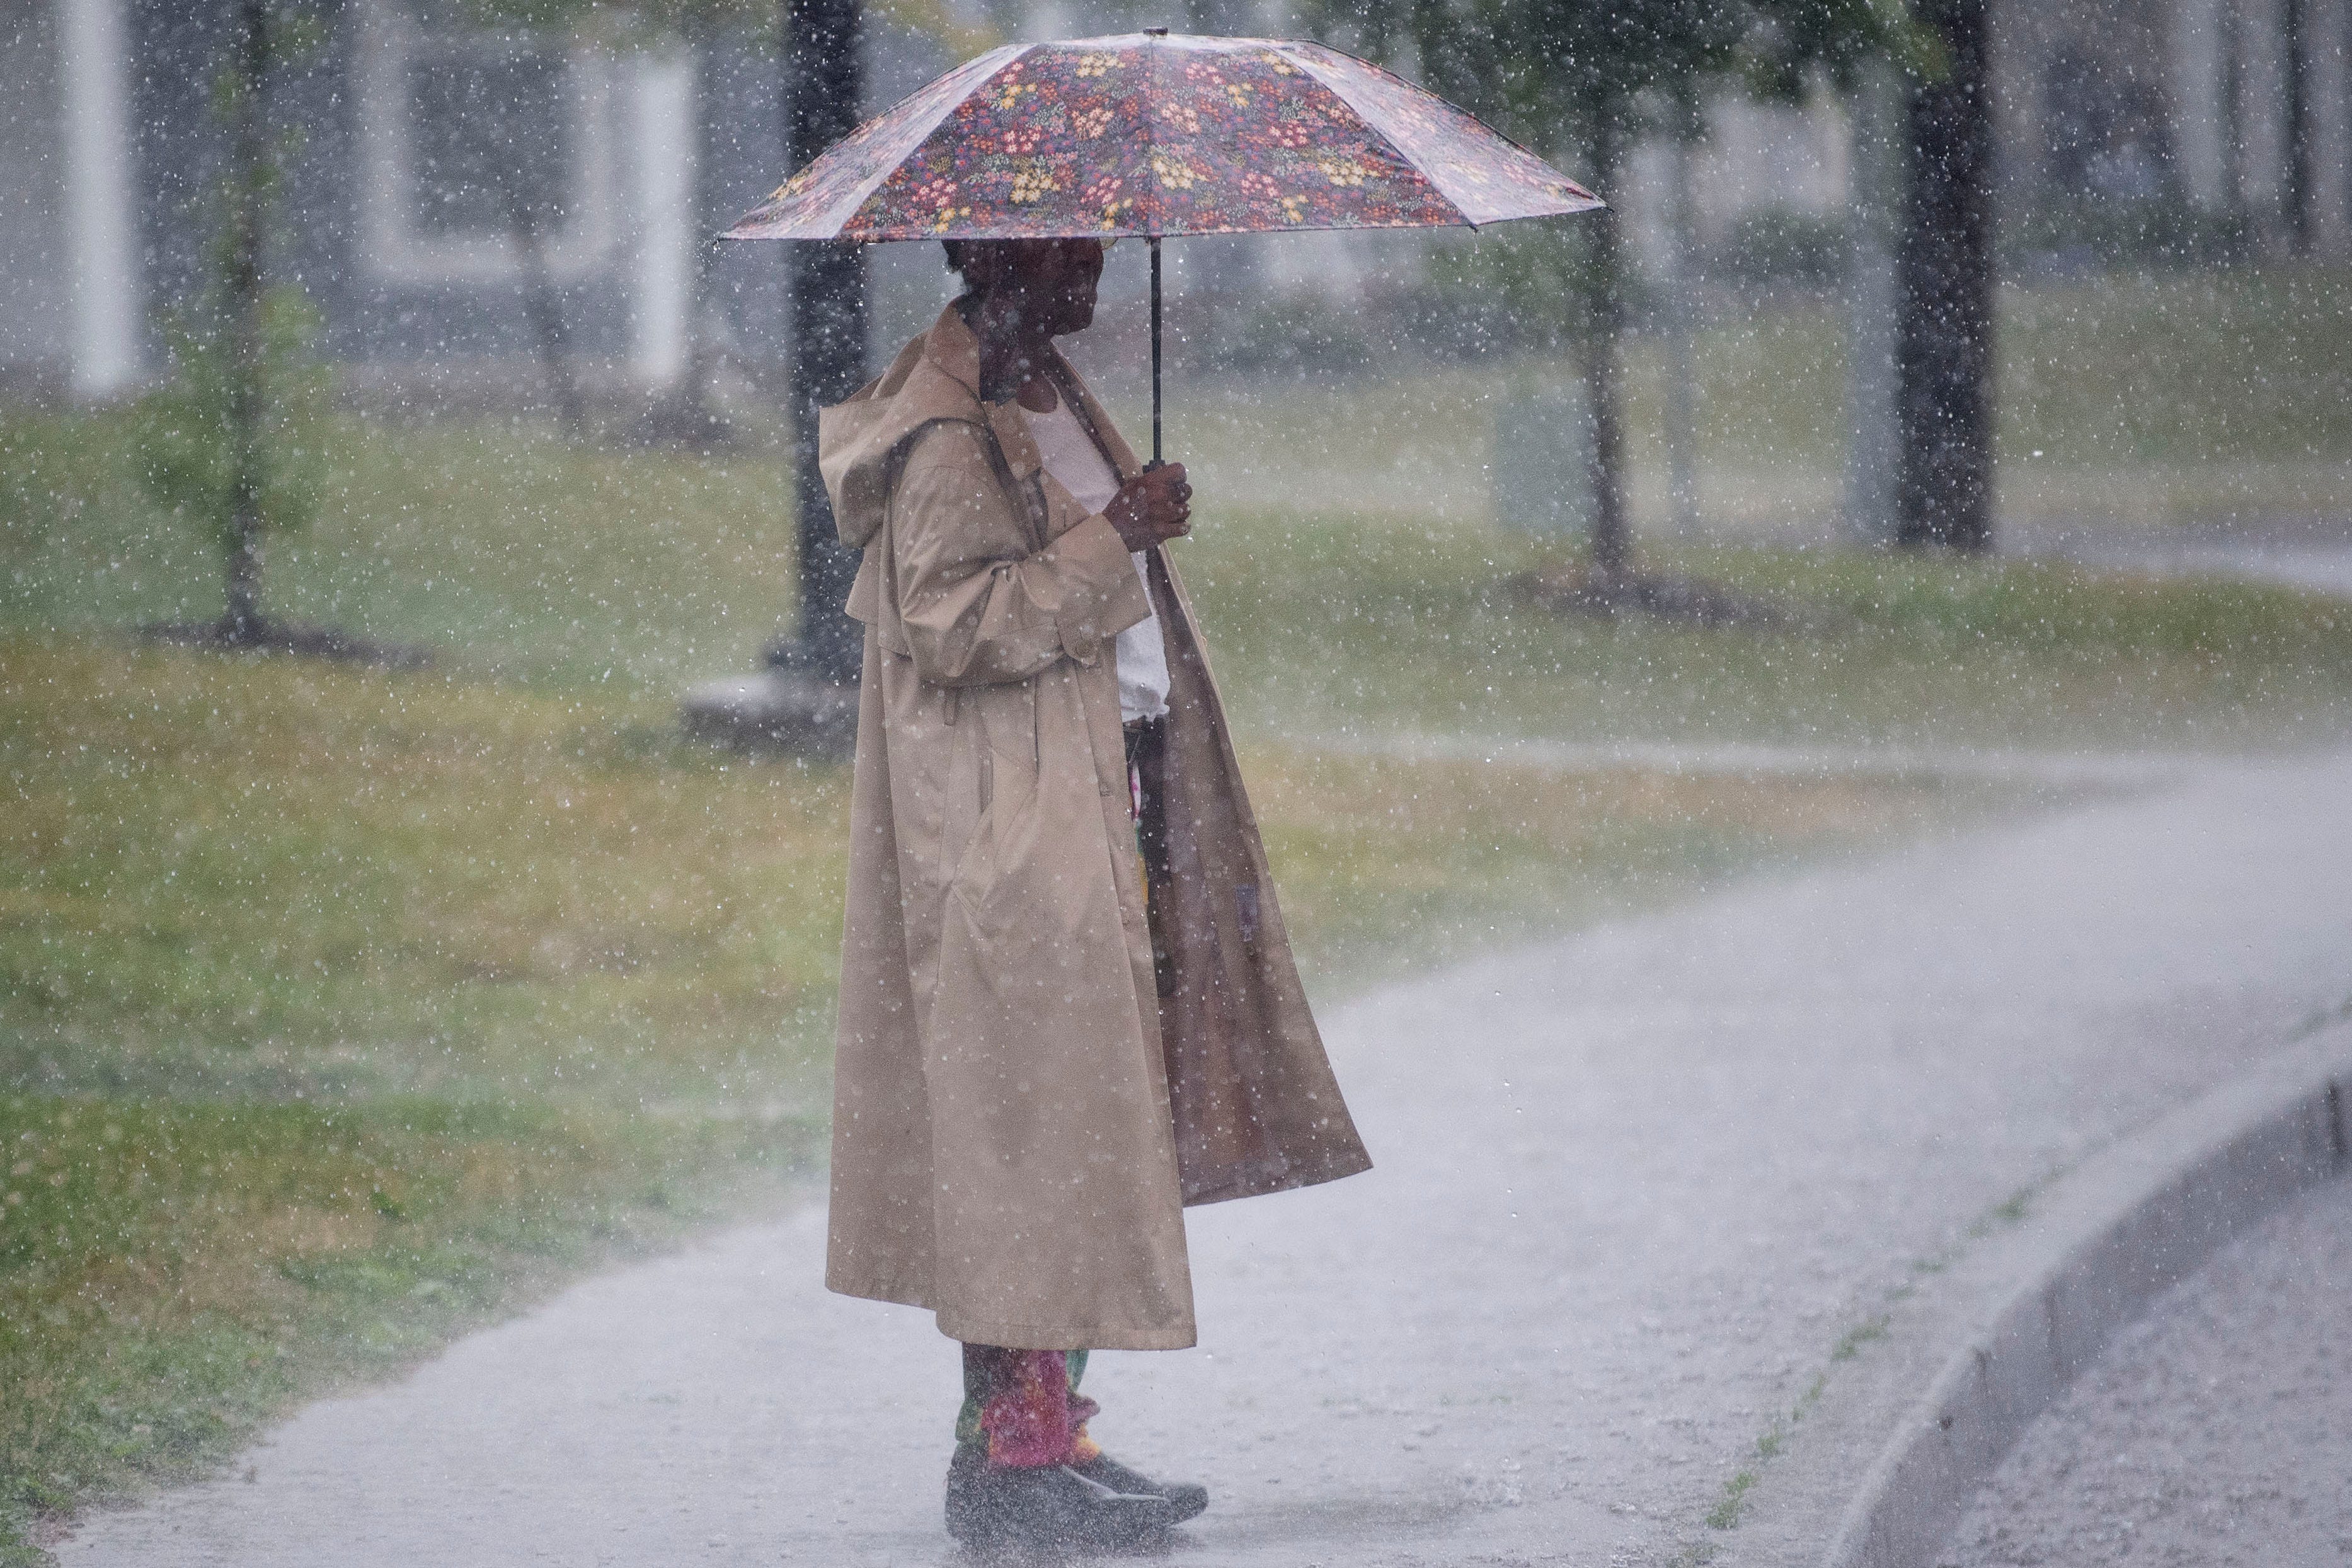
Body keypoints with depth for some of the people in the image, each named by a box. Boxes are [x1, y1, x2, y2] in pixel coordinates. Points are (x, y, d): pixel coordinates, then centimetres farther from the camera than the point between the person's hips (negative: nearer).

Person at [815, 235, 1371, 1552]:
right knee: (1033, 1113, -9)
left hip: (1095, 808, 10)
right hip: (1007, 834, -10)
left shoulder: (1050, 397, 16)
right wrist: (1107, 545, -22)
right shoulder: (945, 429, -13)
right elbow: (947, 624, -22)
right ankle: (1017, 1452, -7)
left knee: (1094, 1126, 9)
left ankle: (1041, 1437, 13)